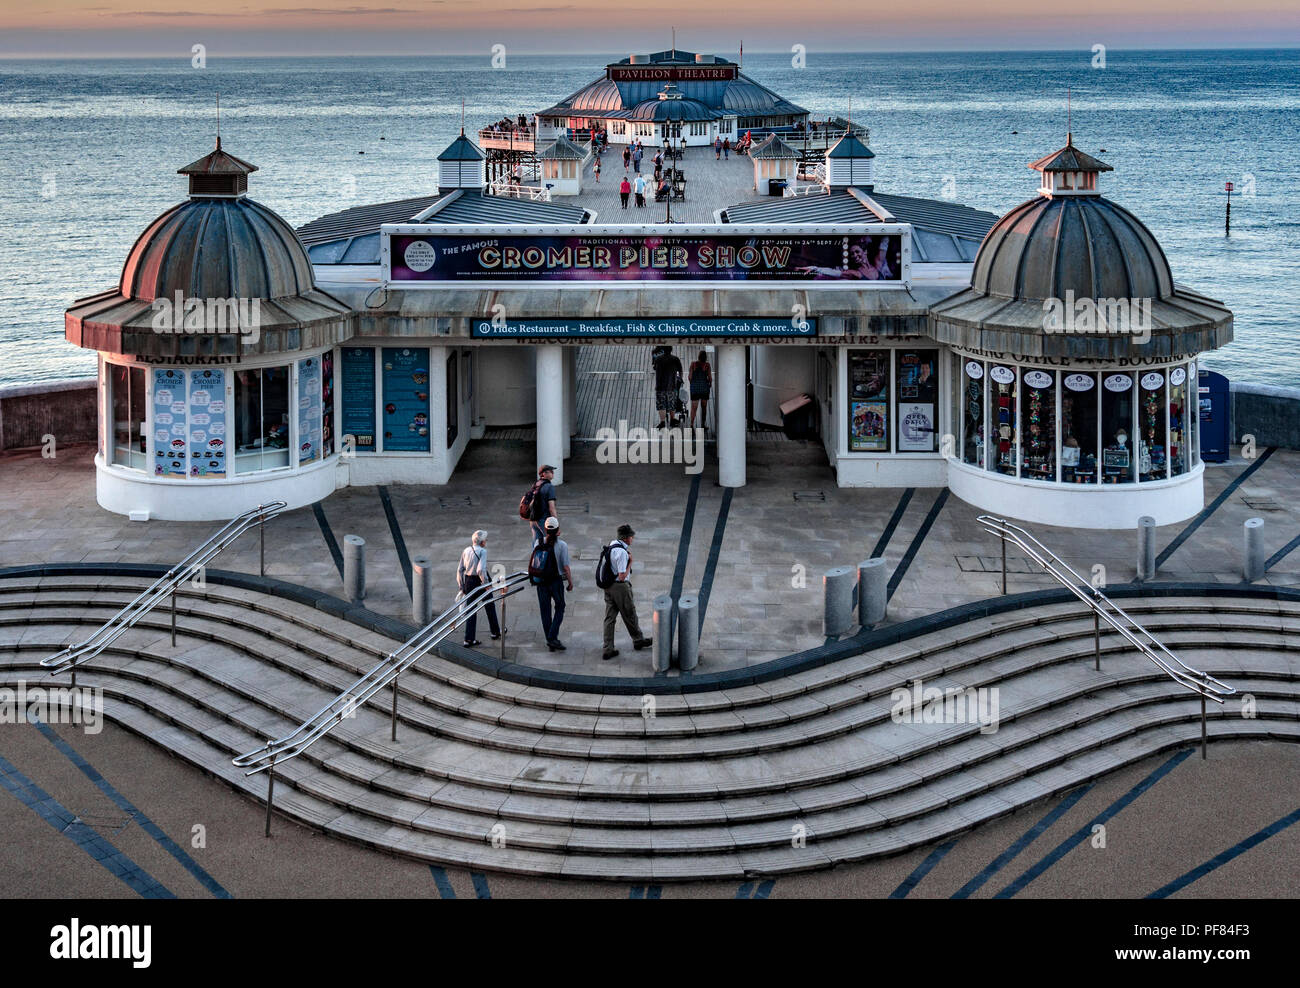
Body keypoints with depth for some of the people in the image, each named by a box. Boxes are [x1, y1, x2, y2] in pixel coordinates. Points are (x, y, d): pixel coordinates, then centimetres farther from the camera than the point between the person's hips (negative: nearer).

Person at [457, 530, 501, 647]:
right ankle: (495, 632, 34)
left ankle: (469, 639, 7)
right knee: (490, 606, 18)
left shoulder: (466, 550, 2)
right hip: (479, 581, -5)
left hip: (468, 581, 5)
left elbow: (460, 569, 5)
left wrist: (461, 586, 12)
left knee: (471, 610, 11)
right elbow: (481, 569, -27)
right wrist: (486, 584, -17)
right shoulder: (482, 551, -16)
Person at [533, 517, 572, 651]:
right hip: (556, 581, -3)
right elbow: (566, 566, -12)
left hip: (541, 580, 3)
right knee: (559, 609, 12)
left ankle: (550, 642, 14)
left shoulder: (538, 543, -3)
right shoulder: (562, 545, -12)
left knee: (545, 611, 10)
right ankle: (553, 637, -4)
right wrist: (570, 582, -1)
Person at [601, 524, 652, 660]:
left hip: (609, 586, 8)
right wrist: (630, 563, -15)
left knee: (609, 617, 10)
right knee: (630, 615, 14)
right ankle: (638, 640, 34)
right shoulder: (622, 553, -25)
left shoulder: (612, 545, 2)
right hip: (621, 587, -8)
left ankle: (608, 649, 12)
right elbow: (622, 576, -25)